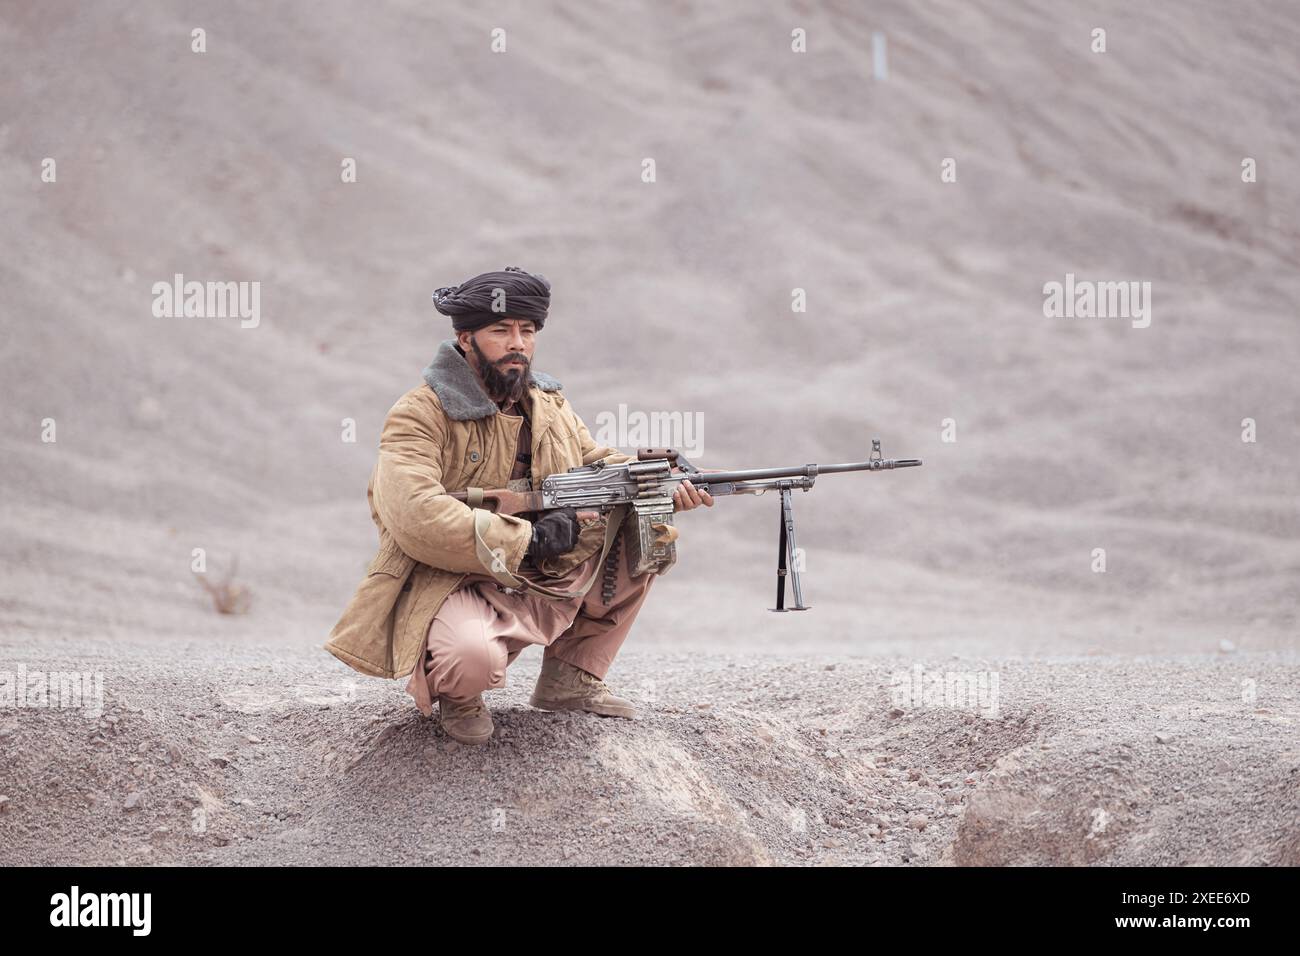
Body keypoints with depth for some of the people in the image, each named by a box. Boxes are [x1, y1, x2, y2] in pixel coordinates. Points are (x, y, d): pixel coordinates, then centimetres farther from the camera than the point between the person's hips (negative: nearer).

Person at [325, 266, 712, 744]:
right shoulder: (419, 415, -13)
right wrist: (528, 539, -24)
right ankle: (456, 694, 1)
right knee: (473, 657, -40)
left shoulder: (550, 406, 12)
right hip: (448, 585, -7)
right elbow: (415, 516, -26)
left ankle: (570, 678, 10)